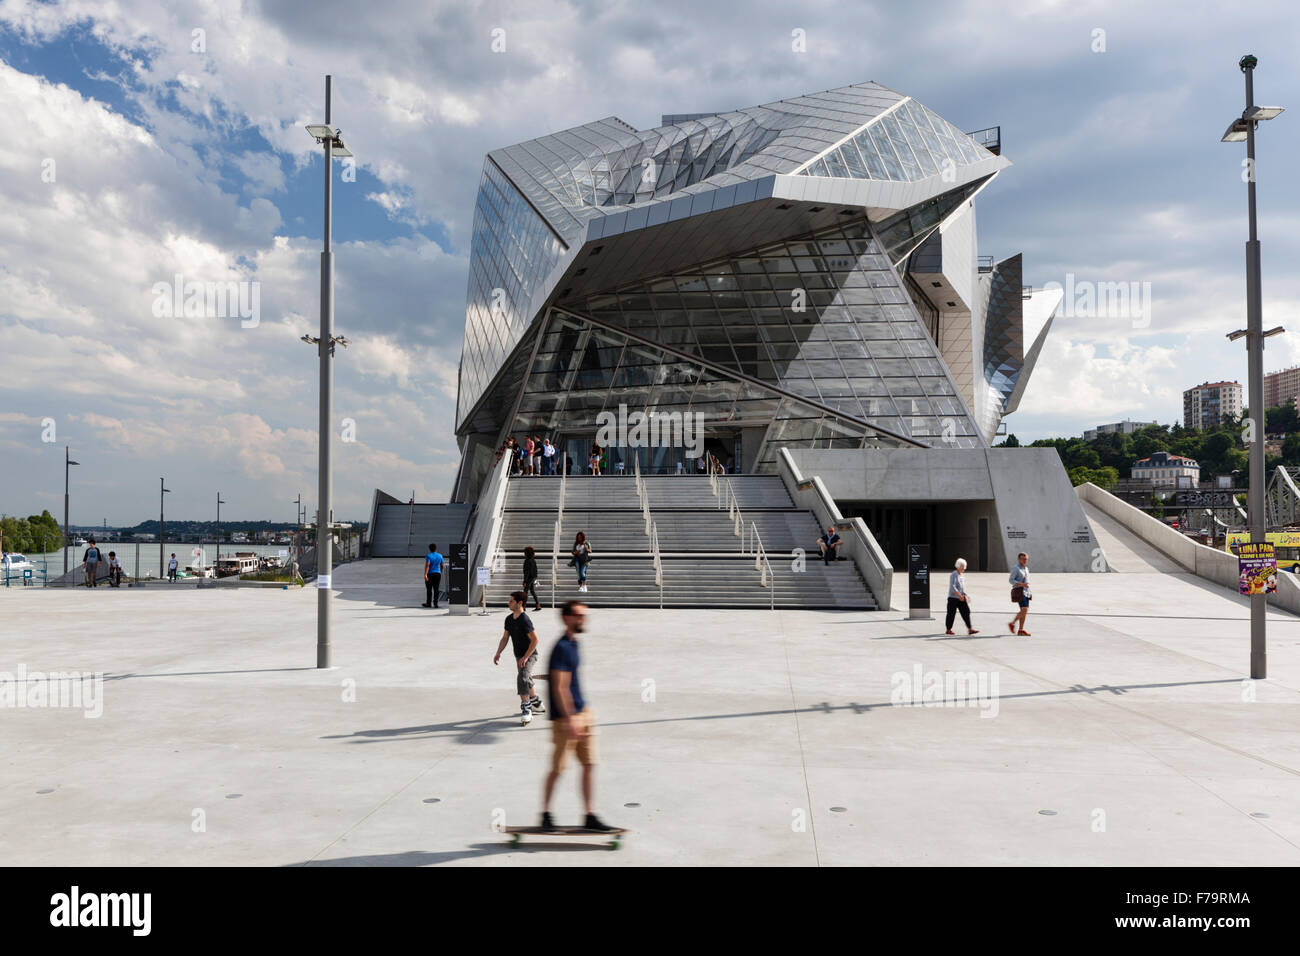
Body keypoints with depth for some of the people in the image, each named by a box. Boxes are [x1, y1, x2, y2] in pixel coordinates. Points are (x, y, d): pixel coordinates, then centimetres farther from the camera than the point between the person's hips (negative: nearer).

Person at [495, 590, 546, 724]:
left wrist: (525, 657, -26)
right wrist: (498, 653, 1)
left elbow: (535, 639, -24)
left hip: (529, 655, -9)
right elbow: (505, 638, 12)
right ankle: (537, 704, 44)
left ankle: (526, 710, -25)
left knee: (522, 678, -25)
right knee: (526, 681, 23)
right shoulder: (509, 619, 3)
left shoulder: (525, 620, -22)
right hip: (519, 656, 9)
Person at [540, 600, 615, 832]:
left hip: (583, 712, 9)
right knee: (557, 769, 3)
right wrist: (570, 721, -23)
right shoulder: (561, 648, -16)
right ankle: (546, 814, 19)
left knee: (590, 765, 6)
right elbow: (559, 688, -21)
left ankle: (591, 817, 11)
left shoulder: (574, 644, 12)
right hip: (565, 717, -9)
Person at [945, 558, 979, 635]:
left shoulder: (962, 575, 13)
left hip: (961, 598, 7)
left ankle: (970, 629, -5)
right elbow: (952, 587, -22)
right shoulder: (954, 575, -12)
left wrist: (966, 595, 10)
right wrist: (959, 595, -27)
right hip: (953, 598, -7)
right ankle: (948, 630, 12)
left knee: (966, 612, -2)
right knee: (951, 613, 1)